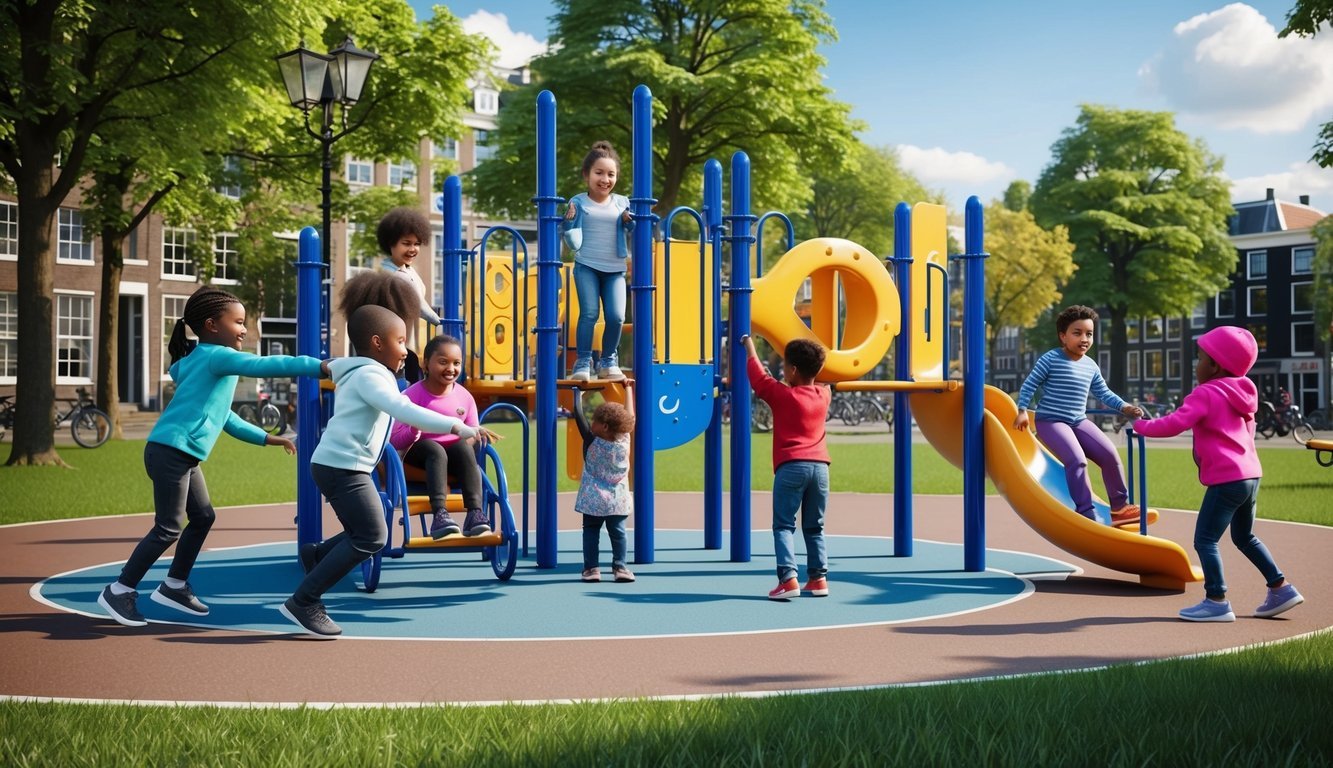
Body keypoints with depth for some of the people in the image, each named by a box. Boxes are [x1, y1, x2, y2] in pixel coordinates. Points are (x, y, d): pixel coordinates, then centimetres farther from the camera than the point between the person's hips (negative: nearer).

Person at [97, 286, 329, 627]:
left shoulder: (205, 361, 20)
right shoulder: (217, 356, -10)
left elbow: (223, 417, 25)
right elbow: (264, 366, -24)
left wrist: (265, 438, 23)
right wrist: (321, 366, -27)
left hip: (183, 456, 10)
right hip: (170, 452, -10)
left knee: (203, 517, 15)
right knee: (168, 528, -6)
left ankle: (174, 586, 24)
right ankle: (119, 590, 2)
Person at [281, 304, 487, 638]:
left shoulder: (358, 374, 19)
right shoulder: (369, 376, -12)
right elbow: (404, 410, -26)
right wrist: (457, 427, -33)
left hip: (336, 465, 10)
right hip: (343, 467, -10)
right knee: (371, 538, -11)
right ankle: (303, 602, -9)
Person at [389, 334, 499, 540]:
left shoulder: (465, 396, 0)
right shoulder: (412, 395, -10)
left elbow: (471, 434, 8)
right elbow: (394, 441, -13)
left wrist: (477, 433, -16)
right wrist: (414, 430, -34)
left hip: (454, 452, 3)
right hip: (418, 452, -3)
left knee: (464, 446, -31)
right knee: (435, 449, -36)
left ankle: (474, 513, -41)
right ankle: (440, 514, -51)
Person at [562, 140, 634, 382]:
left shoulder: (622, 203, 7)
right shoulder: (578, 203, 0)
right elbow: (575, 244, -2)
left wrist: (631, 223, -8)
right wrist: (569, 223, -19)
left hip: (615, 269, 2)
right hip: (587, 266, -2)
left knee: (616, 316, -8)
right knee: (589, 313, -15)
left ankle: (608, 361, 11)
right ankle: (582, 362, -4)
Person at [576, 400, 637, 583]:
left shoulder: (592, 441, -13)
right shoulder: (624, 440, -8)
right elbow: (630, 417, 7)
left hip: (593, 501, -2)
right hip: (617, 501, 2)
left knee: (591, 531, 8)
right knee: (617, 532, 7)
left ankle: (591, 568, 4)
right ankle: (619, 567, 3)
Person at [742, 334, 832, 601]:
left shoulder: (782, 395, -2)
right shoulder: (823, 395, 10)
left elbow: (757, 373, 11)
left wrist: (748, 344, 25)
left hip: (791, 467, -5)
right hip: (819, 466, 5)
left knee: (784, 525, -3)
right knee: (814, 528, 14)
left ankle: (788, 578, -16)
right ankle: (818, 578, 11)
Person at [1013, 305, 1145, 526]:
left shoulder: (1090, 366, 9)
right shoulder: (1050, 360, -9)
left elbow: (1103, 393, 18)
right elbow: (1029, 386, -4)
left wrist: (1125, 407, 5)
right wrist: (1022, 411, -13)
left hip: (1079, 421, 7)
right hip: (1051, 421, -7)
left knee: (1110, 455, -3)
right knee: (1077, 460, -26)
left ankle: (1120, 506, 13)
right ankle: (1085, 514, -22)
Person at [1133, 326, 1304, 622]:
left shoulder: (1205, 394, -11)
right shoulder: (1240, 396, 16)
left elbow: (1174, 424, -22)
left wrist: (1142, 425, -8)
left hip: (1226, 479, -10)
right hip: (1250, 475, 10)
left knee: (1205, 540, -6)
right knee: (1245, 537, 24)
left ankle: (1217, 601, -9)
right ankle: (1281, 589, 24)